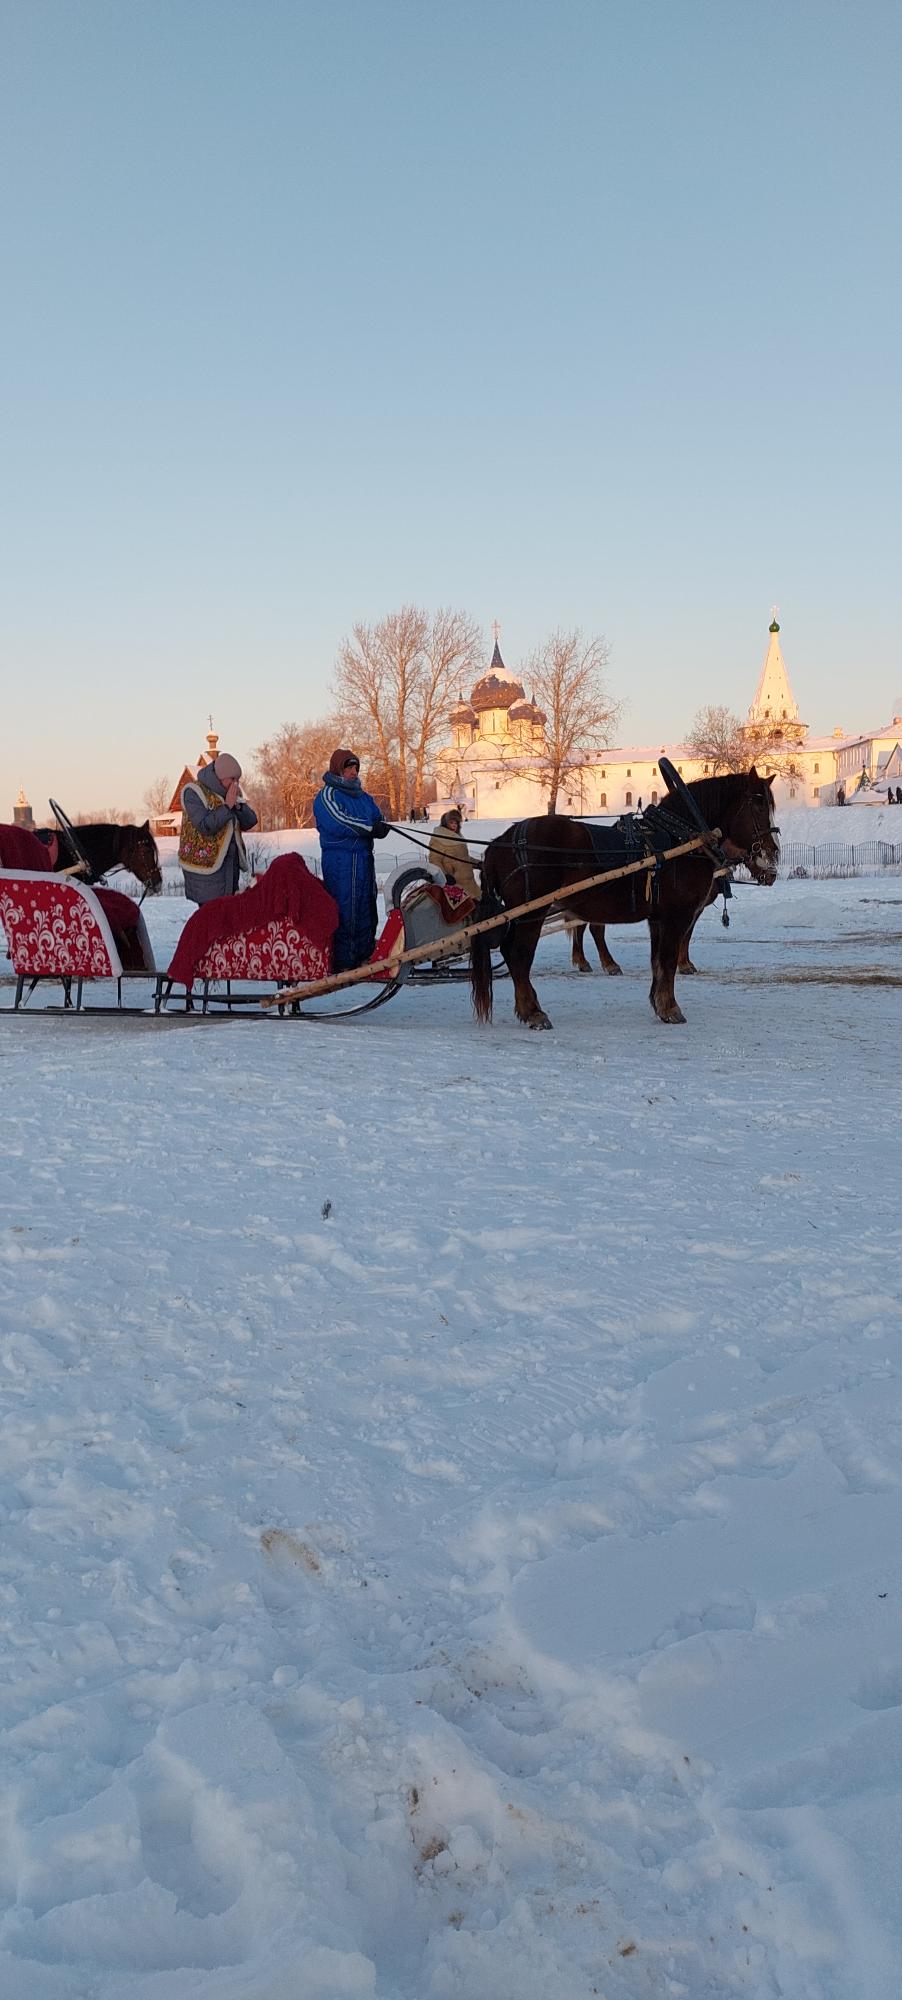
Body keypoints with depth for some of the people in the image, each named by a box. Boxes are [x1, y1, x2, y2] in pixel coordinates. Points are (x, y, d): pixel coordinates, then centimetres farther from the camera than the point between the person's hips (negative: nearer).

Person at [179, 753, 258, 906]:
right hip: (205, 863, -7)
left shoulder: (232, 792, 11)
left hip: (231, 863, 7)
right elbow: (205, 826, -21)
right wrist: (227, 806, -19)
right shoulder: (194, 792, -10)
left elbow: (249, 823, 9)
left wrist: (238, 805, -8)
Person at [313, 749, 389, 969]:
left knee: (366, 910, 8)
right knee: (344, 911, -9)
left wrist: (380, 827, -14)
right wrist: (370, 828, -17)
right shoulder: (327, 795, -2)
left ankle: (364, 956, 15)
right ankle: (343, 963, -8)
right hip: (339, 862, -7)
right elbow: (338, 823, -17)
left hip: (364, 859, 7)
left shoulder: (364, 797, 21)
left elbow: (379, 819, 11)